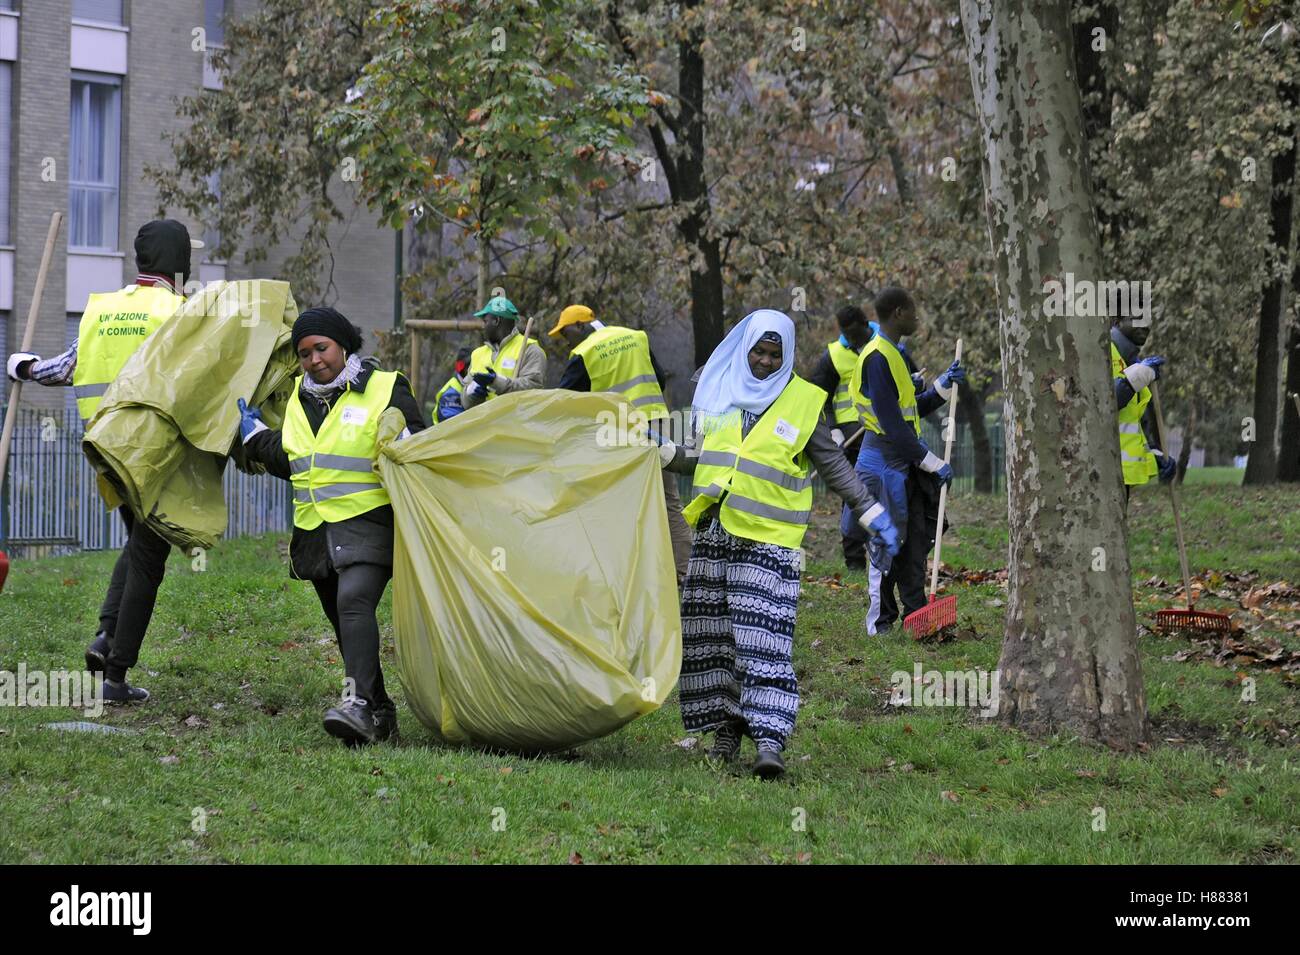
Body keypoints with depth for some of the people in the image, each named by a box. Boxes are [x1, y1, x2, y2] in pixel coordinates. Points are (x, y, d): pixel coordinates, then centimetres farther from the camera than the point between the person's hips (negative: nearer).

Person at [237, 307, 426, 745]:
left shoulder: (384, 389, -2)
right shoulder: (298, 399, 16)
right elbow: (289, 462, 27)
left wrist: (403, 442, -20)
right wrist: (256, 436, 19)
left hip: (367, 523, -7)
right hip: (315, 529, 7)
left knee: (354, 602, -27)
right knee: (343, 621, 10)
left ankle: (359, 703, -38)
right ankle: (380, 714, 19)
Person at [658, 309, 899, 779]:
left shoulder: (803, 401, 2)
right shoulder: (715, 392, 11)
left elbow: (833, 465, 7)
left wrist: (870, 513, 4)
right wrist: (663, 453, 1)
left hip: (768, 541, -4)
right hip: (714, 534, 4)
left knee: (764, 640, -13)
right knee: (714, 638, 5)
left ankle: (769, 738, -17)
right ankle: (726, 727, 16)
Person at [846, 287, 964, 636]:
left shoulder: (893, 355, 15)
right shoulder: (877, 358, -17)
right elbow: (893, 425, -21)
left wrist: (943, 385, 8)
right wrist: (933, 463, -19)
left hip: (906, 462, 10)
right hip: (886, 463, -10)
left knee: (916, 541, 11)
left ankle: (916, 616, 17)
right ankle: (880, 623, 4)